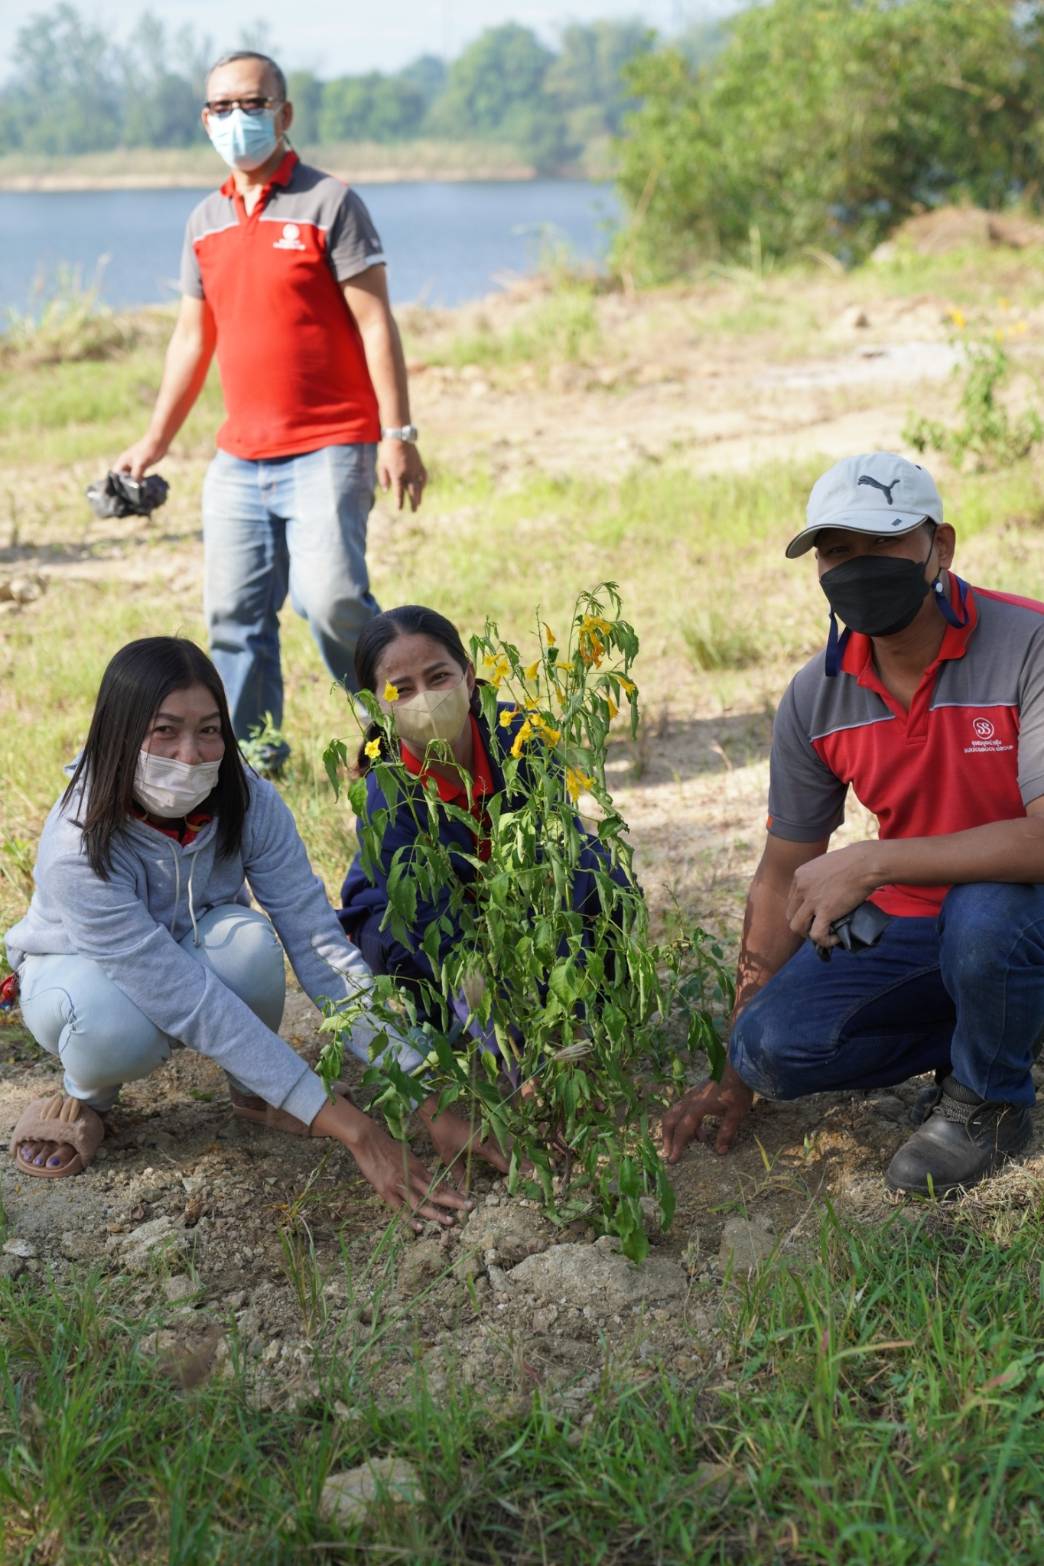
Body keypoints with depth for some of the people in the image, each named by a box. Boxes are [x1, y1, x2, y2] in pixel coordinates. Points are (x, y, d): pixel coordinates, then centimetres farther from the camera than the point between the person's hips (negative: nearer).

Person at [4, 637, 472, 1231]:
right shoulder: (79, 853, -39)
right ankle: (86, 1095, -1)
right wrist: (353, 1129, -46)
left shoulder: (249, 802, -27)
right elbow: (191, 1002, -43)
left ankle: (252, 1089, -3)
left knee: (247, 939, -33)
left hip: (195, 949, 3)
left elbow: (319, 939, -29)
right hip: (79, 969, -3)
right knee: (118, 1031, -39)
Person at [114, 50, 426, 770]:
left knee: (330, 595, -18)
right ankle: (250, 752, 16)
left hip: (327, 449, -6)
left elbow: (375, 323, -7)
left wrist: (398, 434, -14)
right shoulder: (206, 221, 14)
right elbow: (194, 337, 22)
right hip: (239, 457, 6)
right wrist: (156, 440, 20)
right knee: (235, 609, 3)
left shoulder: (328, 202, -3)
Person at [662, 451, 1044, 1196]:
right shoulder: (816, 698, -6)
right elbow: (785, 876, 2)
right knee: (774, 1045, -16)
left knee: (982, 912, -38)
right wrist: (737, 1077, 4)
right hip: (903, 921, 5)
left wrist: (874, 861, -33)